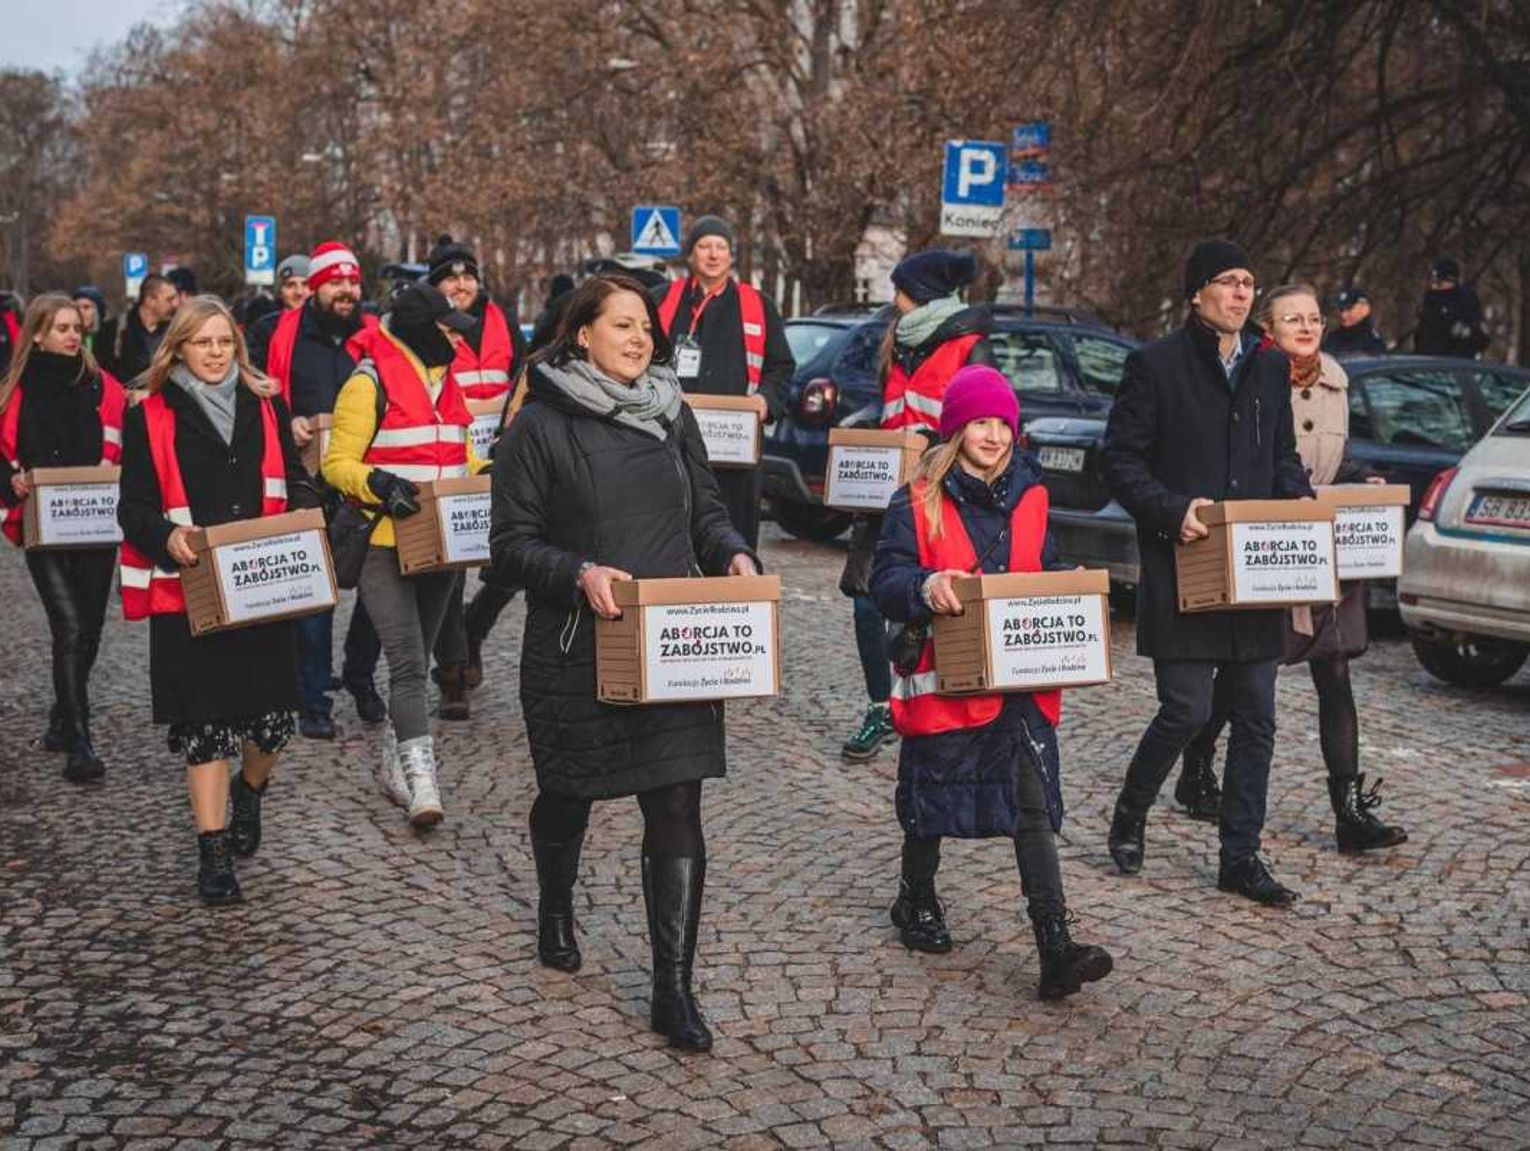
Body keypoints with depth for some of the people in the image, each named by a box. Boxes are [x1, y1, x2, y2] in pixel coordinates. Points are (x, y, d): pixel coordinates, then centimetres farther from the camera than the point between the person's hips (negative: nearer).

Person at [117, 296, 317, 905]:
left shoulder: (265, 407, 10)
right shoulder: (151, 418, 0)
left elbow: (294, 482, 17)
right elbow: (134, 507, -1)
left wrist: (303, 513, -5)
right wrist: (167, 538, -21)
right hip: (189, 595, -3)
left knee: (271, 717, 6)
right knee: (204, 724, -2)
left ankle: (248, 795, 39)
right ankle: (214, 854, 7)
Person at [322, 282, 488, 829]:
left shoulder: (444, 381, 15)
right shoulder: (370, 383, -9)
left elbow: (461, 455, 25)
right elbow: (338, 463, -9)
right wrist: (380, 485, -26)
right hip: (385, 544, -8)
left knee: (417, 660, 14)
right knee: (407, 662, -14)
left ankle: (393, 764, 26)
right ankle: (420, 780, -16)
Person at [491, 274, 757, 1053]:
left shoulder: (671, 413, 8)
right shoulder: (541, 424, -5)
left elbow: (706, 511, 14)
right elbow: (511, 544, -7)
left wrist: (734, 554, -6)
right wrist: (580, 573, -23)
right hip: (576, 649, -2)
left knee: (677, 813, -4)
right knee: (568, 793, 16)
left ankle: (673, 990, 3)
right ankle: (555, 911, 48)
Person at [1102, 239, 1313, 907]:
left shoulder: (1269, 369, 12)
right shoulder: (1155, 365, -5)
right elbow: (1121, 461, -6)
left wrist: (1301, 501, 0)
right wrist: (1173, 511, -20)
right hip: (1182, 573, -6)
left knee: (1256, 718, 6)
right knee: (1186, 711, -5)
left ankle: (1241, 858, 16)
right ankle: (1129, 818, 21)